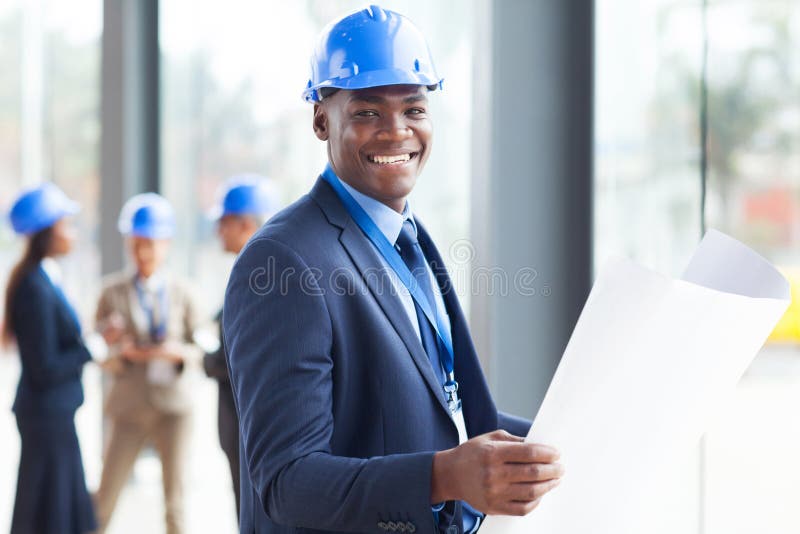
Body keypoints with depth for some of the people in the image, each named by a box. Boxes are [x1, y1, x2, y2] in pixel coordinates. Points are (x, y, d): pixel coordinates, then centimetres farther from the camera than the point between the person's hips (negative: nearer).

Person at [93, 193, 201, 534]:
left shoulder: (180, 295, 3)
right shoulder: (113, 292, 0)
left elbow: (199, 349, 6)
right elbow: (102, 356, 1)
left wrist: (178, 353, -14)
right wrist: (120, 351, -19)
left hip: (172, 405, 1)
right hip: (130, 407, -1)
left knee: (174, 499, 5)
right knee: (105, 498, -1)